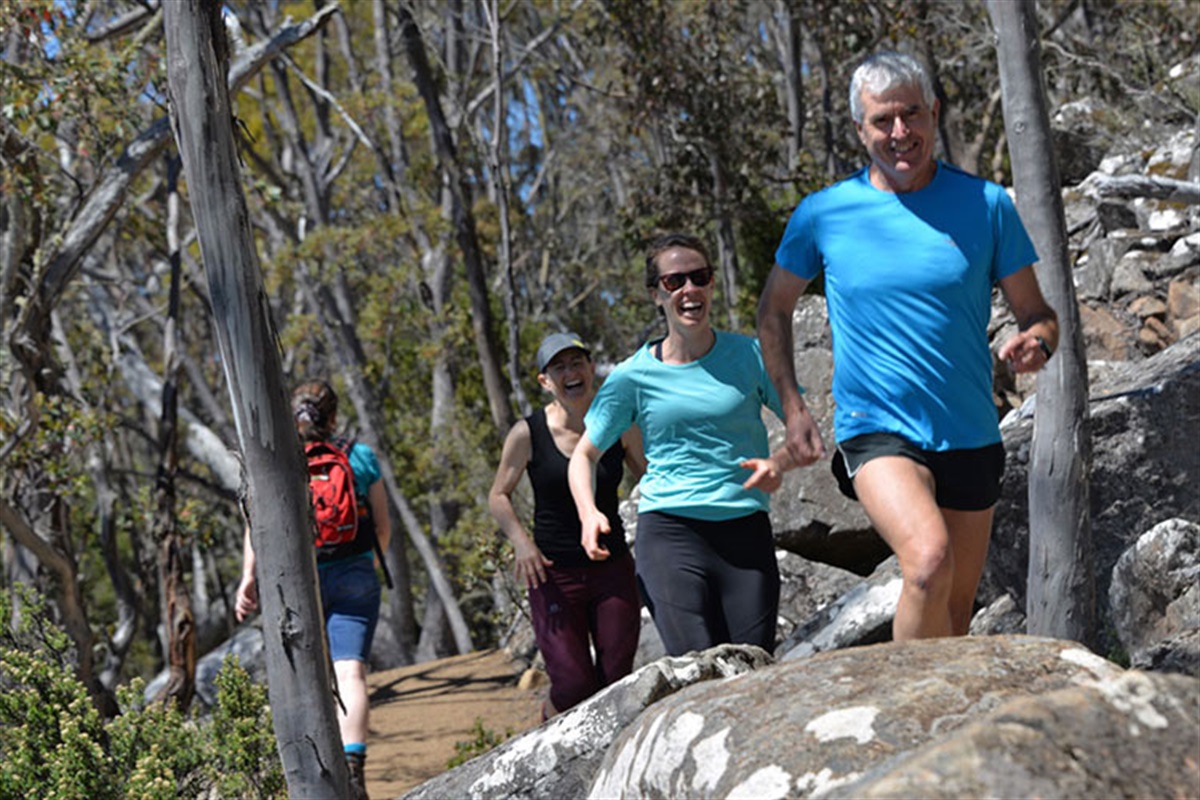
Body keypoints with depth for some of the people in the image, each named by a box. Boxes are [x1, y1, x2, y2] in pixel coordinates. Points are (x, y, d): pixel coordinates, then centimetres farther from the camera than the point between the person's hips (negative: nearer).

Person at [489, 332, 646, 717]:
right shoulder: (528, 434, -8)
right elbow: (498, 496, 3)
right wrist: (521, 541, -14)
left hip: (613, 570, 2)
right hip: (554, 575, -2)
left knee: (617, 685, -1)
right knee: (573, 687, -8)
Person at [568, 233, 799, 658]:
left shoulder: (749, 355, 5)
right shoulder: (634, 375, 3)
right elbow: (585, 454, 11)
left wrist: (780, 461, -12)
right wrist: (589, 513, -8)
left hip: (746, 530, 2)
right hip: (670, 531, -2)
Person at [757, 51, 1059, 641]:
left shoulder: (986, 205, 0)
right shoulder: (823, 214, -2)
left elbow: (1037, 314, 6)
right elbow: (774, 309, 13)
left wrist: (1036, 343, -18)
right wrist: (791, 407, 5)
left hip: (971, 438, 3)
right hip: (877, 433, -3)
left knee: (956, 610, 11)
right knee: (929, 561, -29)